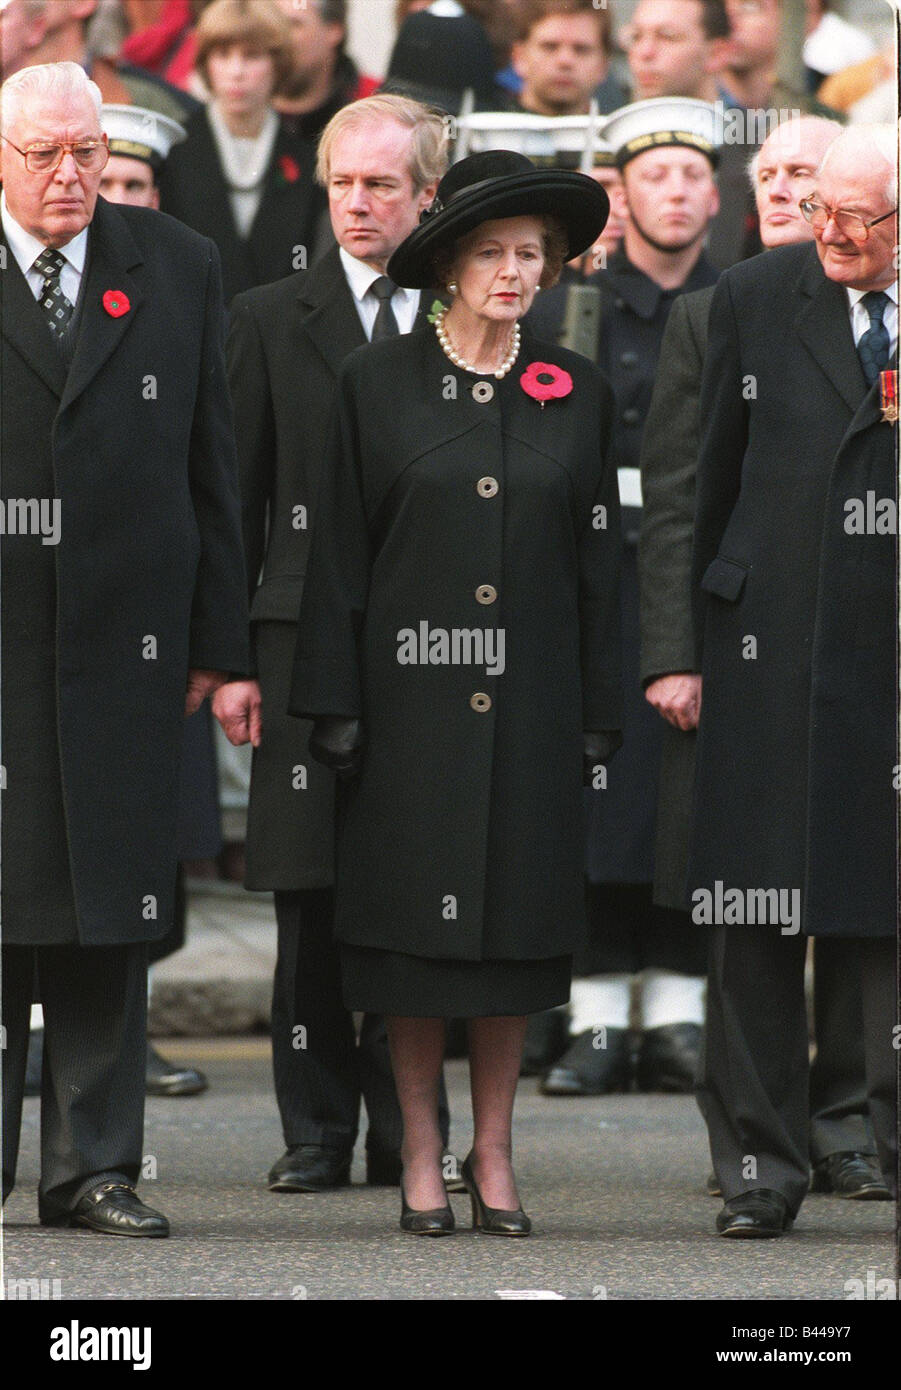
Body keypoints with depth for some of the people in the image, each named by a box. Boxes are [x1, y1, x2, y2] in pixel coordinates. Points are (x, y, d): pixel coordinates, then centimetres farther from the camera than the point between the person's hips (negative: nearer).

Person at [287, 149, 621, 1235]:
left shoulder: (575, 393, 6)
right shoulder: (379, 382, 1)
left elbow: (598, 563, 8)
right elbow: (339, 551, 1)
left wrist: (598, 716, 4)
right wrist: (335, 704, -4)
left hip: (528, 702, 2)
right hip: (413, 692, -2)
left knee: (513, 922, 4)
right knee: (417, 923, 0)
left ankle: (494, 1154, 14)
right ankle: (420, 1155, 10)